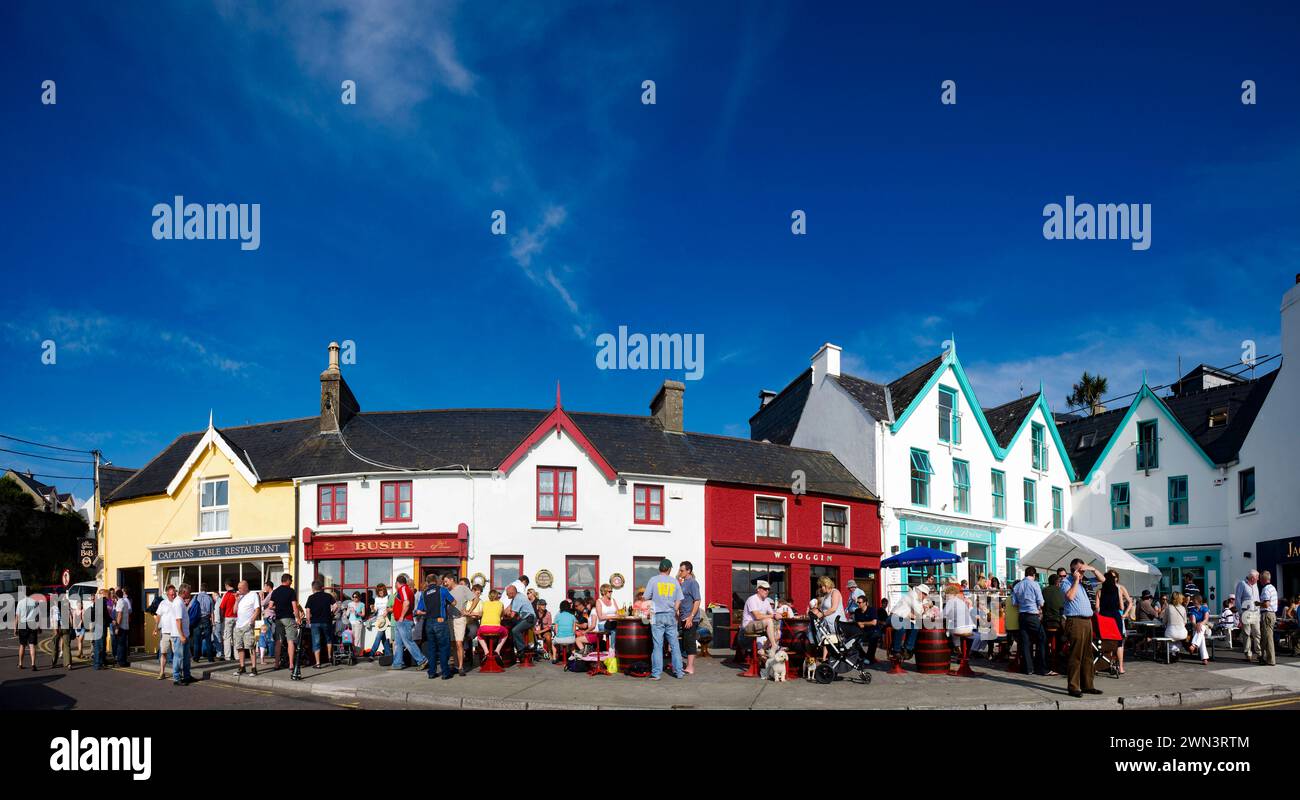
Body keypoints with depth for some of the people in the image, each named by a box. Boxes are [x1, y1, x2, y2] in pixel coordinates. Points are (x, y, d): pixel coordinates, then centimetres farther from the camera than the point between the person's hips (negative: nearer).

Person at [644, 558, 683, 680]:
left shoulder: (653, 580, -3)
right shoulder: (674, 581, 4)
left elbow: (646, 598, -3)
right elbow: (678, 601, 4)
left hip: (657, 615, -2)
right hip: (671, 616, 2)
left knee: (657, 645, 0)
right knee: (674, 645, 8)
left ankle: (656, 673, 0)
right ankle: (678, 672, 11)